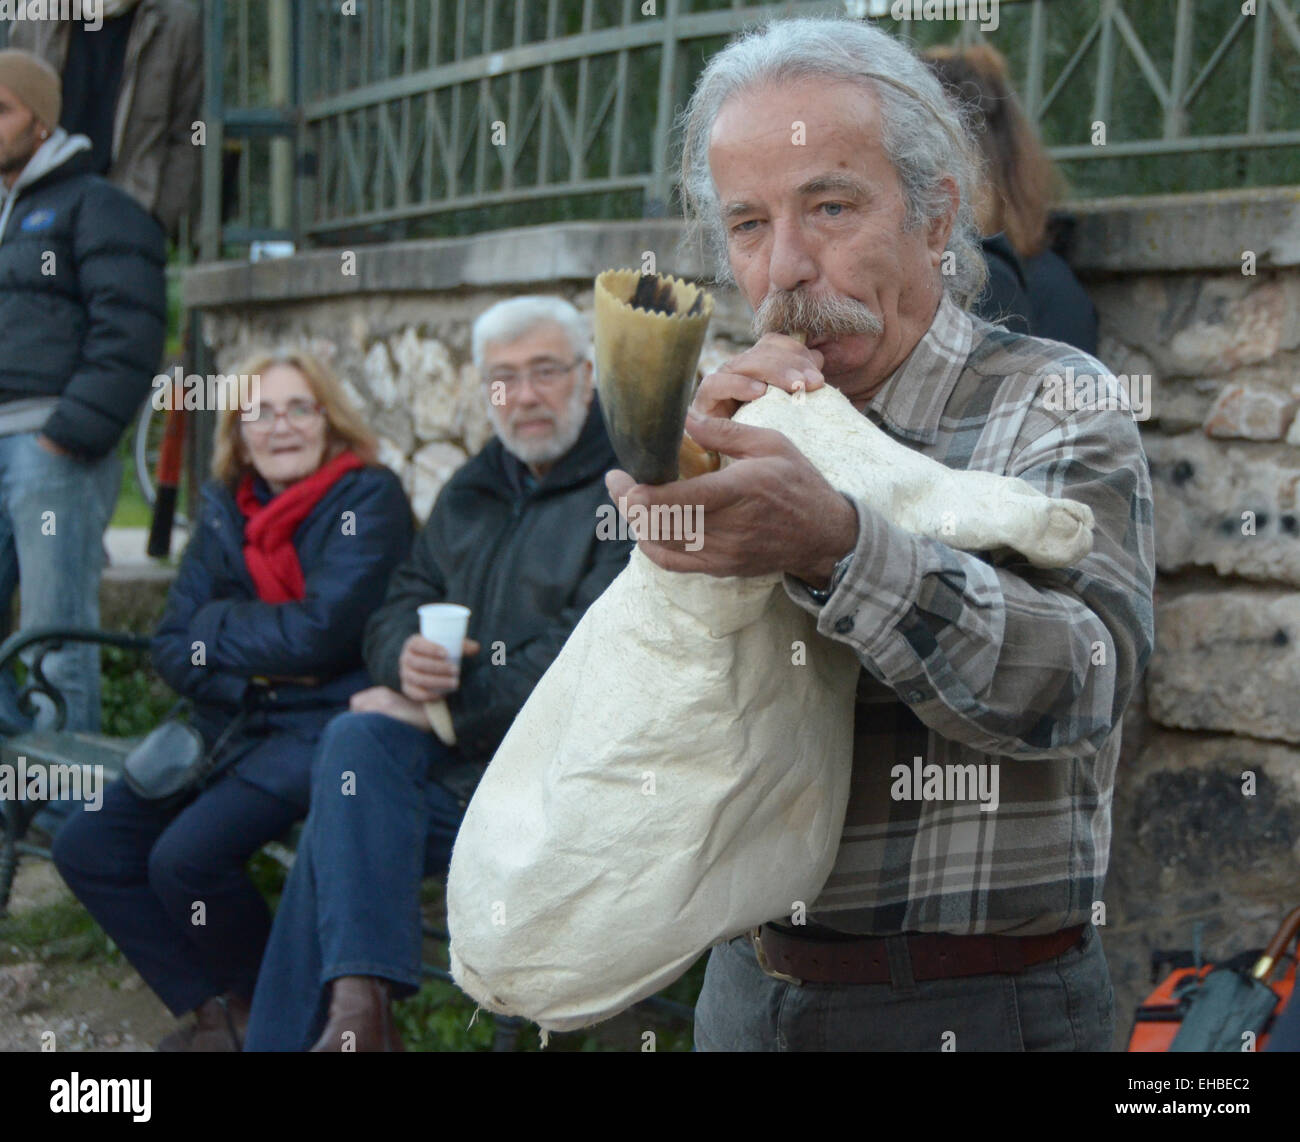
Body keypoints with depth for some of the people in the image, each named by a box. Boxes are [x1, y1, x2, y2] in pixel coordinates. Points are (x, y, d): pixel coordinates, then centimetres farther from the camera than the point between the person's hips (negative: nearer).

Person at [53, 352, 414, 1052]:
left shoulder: (369, 498, -7)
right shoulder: (225, 510, 12)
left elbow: (321, 633, -19)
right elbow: (171, 649, 6)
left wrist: (214, 630, -4)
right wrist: (254, 665, -13)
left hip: (327, 727, -7)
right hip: (232, 727, 7)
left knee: (185, 858, -25)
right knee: (86, 846, -6)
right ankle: (214, 1013, 4)